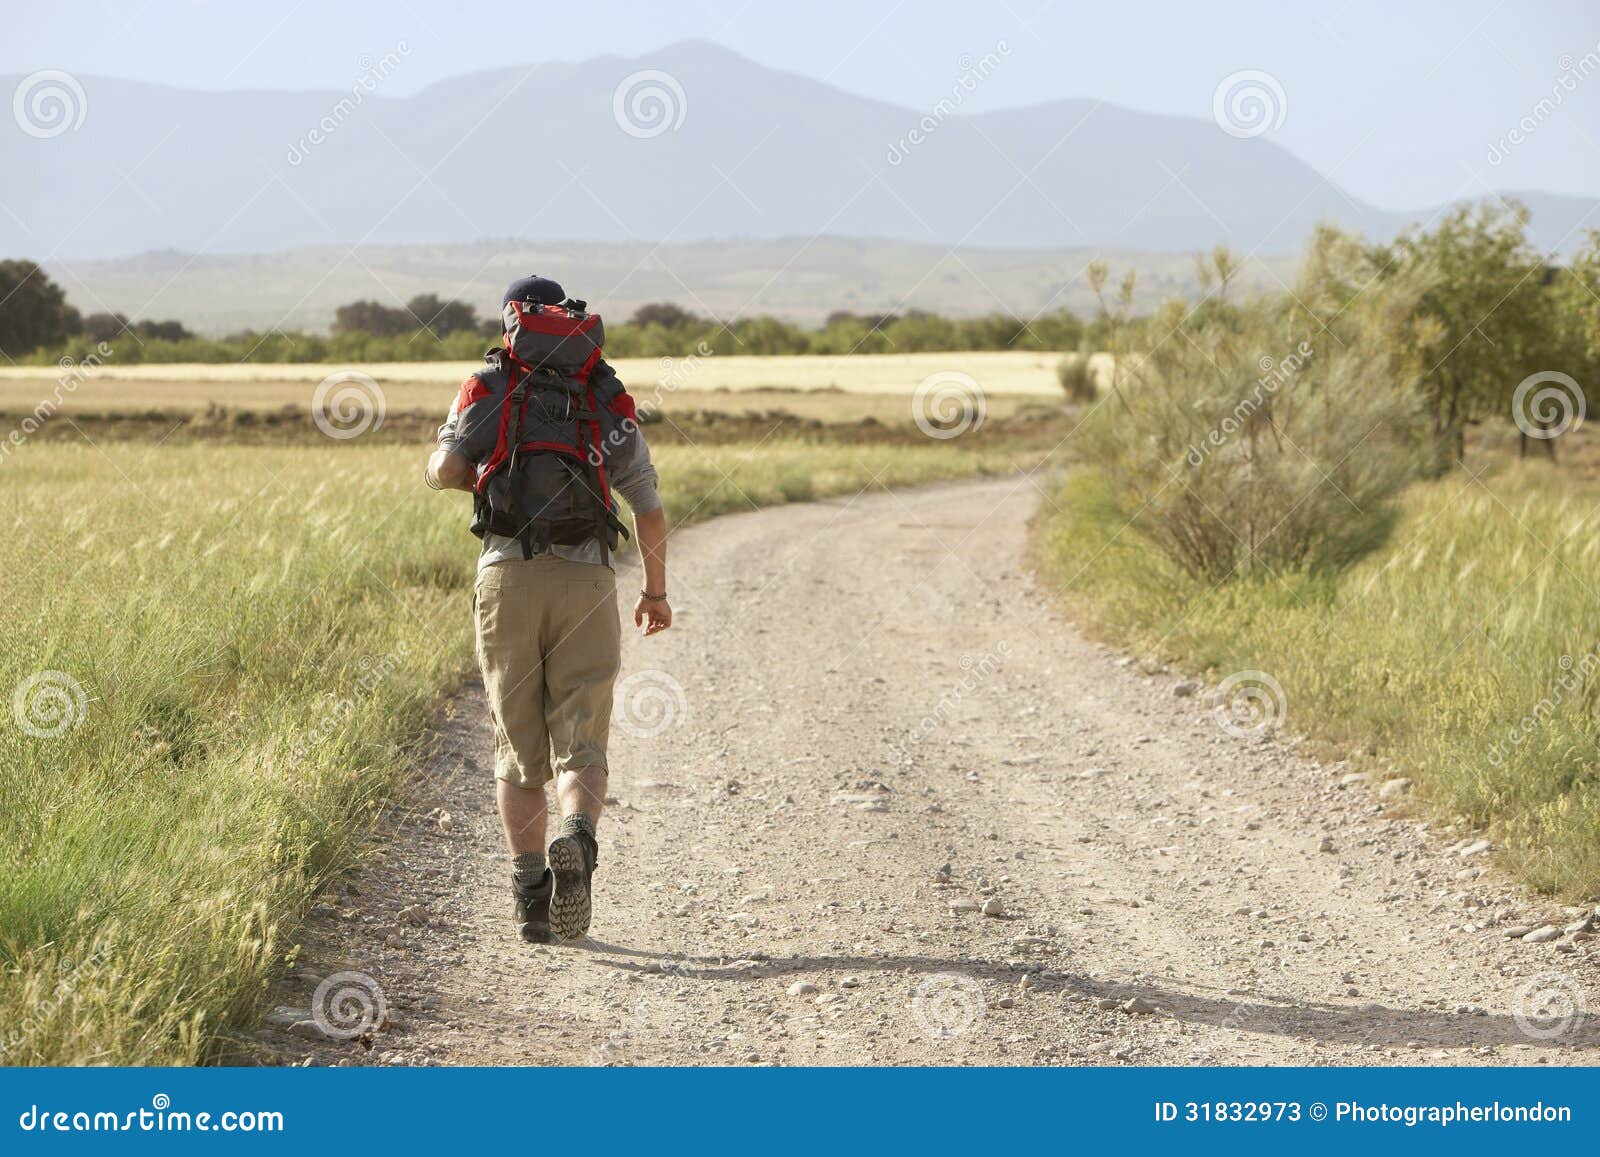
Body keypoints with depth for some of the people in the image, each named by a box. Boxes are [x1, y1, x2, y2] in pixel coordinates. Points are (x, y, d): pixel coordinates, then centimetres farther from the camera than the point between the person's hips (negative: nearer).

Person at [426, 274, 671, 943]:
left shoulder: (490, 386, 9)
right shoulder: (609, 401, 13)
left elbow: (443, 472, -5)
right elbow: (650, 510, 8)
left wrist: (486, 479, 18)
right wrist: (656, 593, 21)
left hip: (508, 577, 0)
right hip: (585, 580, 0)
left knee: (518, 750, 9)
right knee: (579, 745, 2)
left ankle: (529, 891, -1)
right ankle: (577, 839, -28)